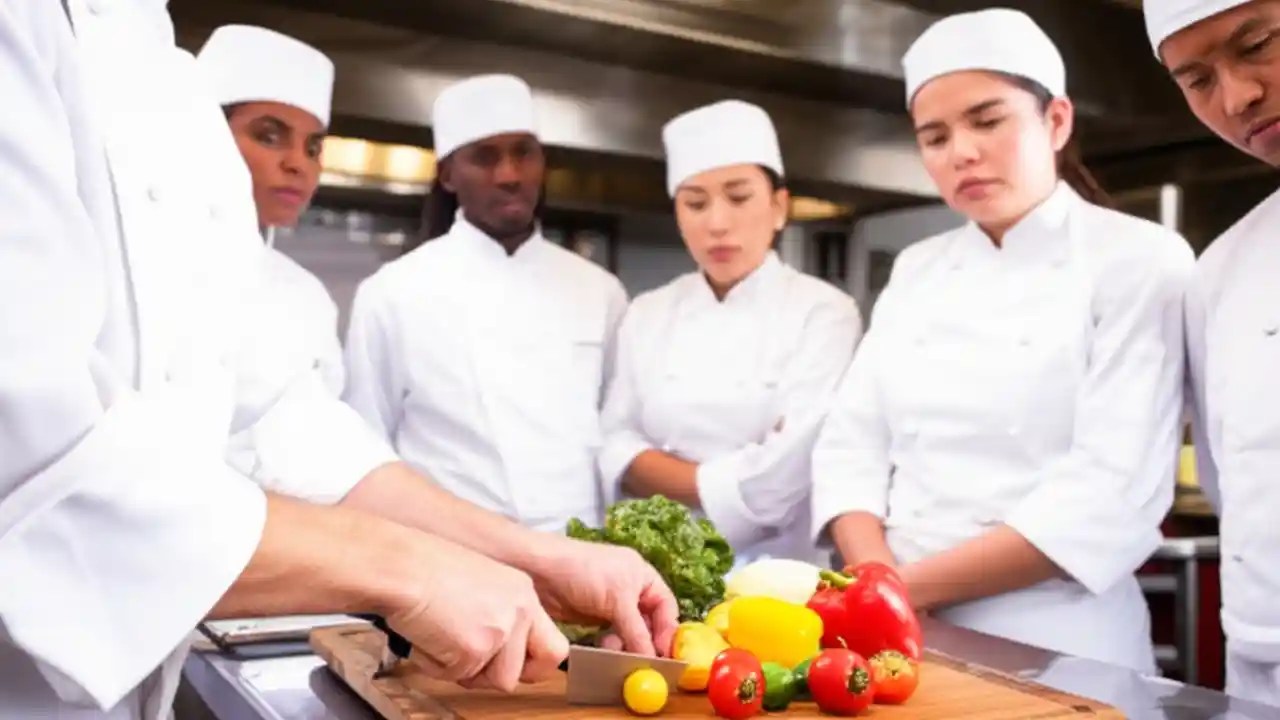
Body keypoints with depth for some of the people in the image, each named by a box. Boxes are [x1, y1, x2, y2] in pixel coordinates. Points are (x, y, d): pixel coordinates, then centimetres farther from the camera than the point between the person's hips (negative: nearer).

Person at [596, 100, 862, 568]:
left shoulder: (825, 313, -5)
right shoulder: (646, 315, 7)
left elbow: (779, 480, -12)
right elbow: (615, 446, 3)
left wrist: (663, 478, -4)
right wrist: (729, 483, -9)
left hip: (778, 571, -2)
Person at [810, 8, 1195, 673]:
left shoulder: (1142, 260, -6)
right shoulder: (916, 270, 8)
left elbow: (1114, 492, -16)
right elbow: (851, 443, 3)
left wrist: (911, 586, -17)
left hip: (1054, 645, -4)